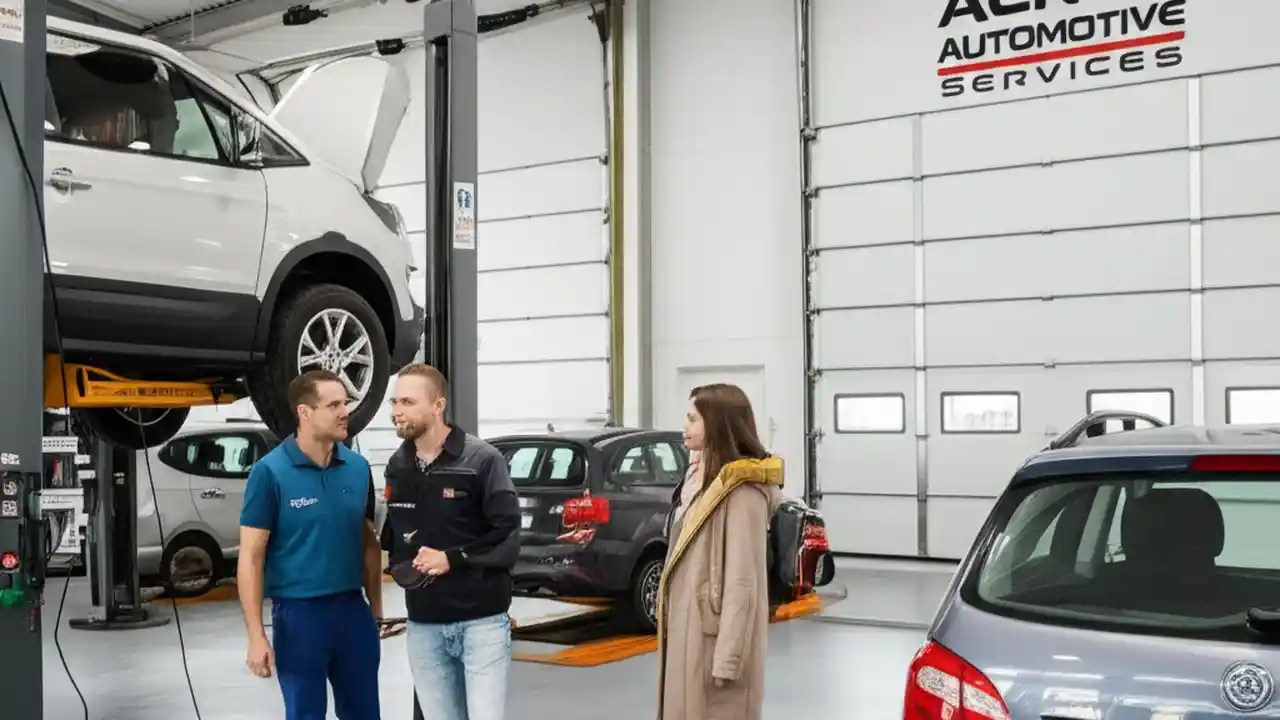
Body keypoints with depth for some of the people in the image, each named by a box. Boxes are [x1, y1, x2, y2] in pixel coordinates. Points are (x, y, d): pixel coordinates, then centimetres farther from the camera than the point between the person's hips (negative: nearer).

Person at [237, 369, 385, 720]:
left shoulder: (359, 467, 2)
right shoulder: (270, 471, -10)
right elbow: (251, 558, -9)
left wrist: (376, 607, 10)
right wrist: (257, 636, -12)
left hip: (353, 609, 4)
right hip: (299, 613, -4)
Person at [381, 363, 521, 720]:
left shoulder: (482, 459, -9)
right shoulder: (397, 466, 8)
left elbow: (508, 537, -11)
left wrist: (452, 559, -18)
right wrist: (399, 566, -1)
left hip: (480, 620, -5)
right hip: (423, 625, 5)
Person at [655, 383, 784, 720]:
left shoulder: (743, 492, -18)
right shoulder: (700, 477, 10)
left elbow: (743, 582, -20)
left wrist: (726, 659, -21)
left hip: (714, 635, -9)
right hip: (687, 628, 9)